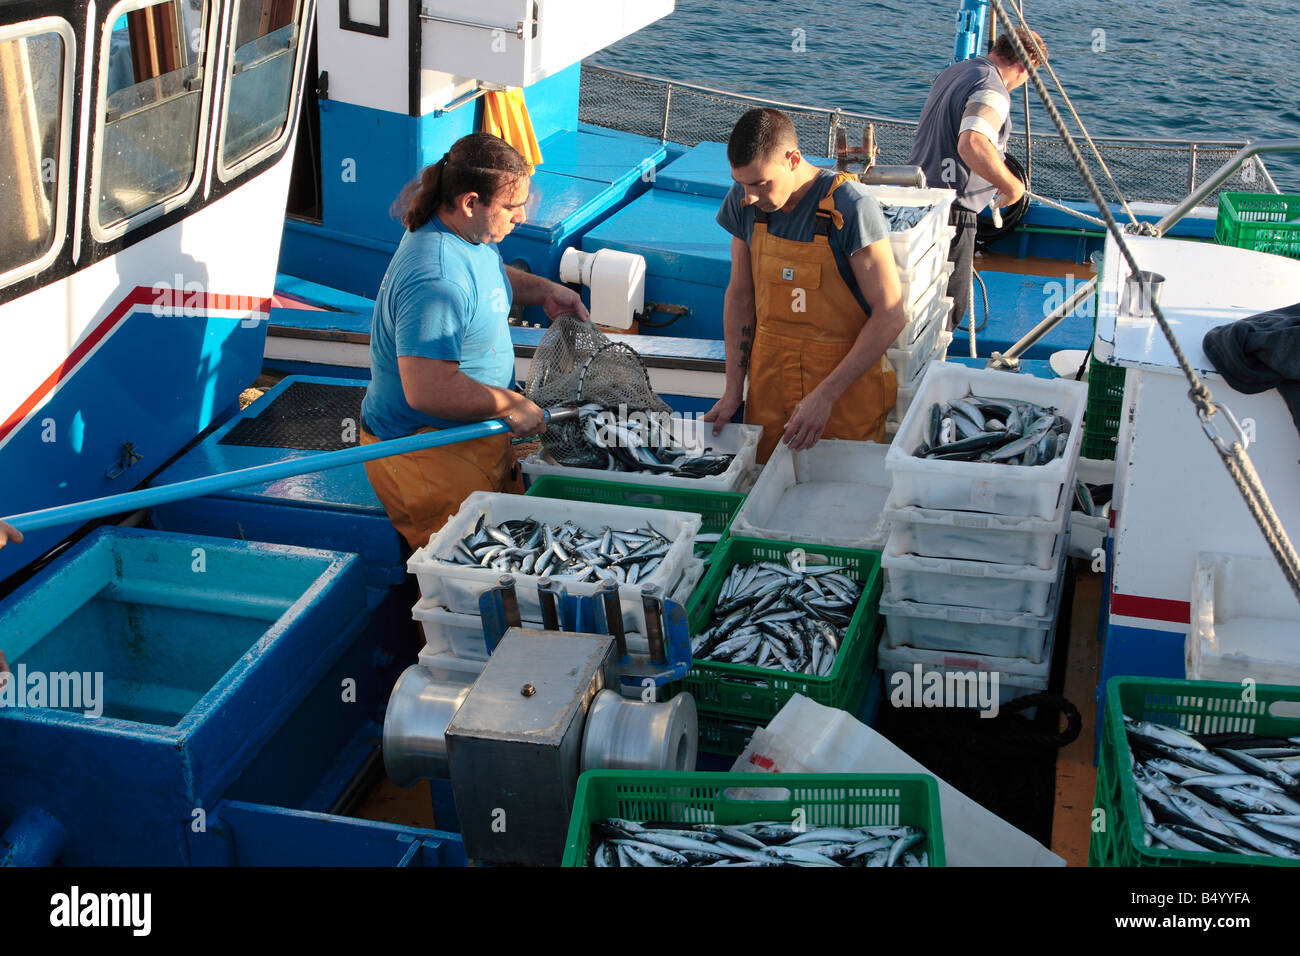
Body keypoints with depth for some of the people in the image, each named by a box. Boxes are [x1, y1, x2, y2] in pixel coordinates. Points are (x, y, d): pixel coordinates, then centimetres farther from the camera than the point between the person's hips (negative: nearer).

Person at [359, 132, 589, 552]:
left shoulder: (467, 234, 3)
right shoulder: (434, 282, -30)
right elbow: (428, 391, -34)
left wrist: (543, 290, 13)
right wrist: (511, 405, -23)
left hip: (476, 435, 10)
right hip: (426, 453, -10)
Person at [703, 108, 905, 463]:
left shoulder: (850, 208, -19)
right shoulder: (744, 202, -3)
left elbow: (889, 316, -17)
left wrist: (825, 396, -22)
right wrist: (733, 390, 4)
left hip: (846, 380, -4)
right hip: (769, 382, 4)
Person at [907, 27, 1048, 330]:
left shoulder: (954, 71, 15)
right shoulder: (993, 92, -17)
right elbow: (972, 145, -35)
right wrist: (1012, 186, -21)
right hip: (951, 209, -10)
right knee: (949, 305, -3)